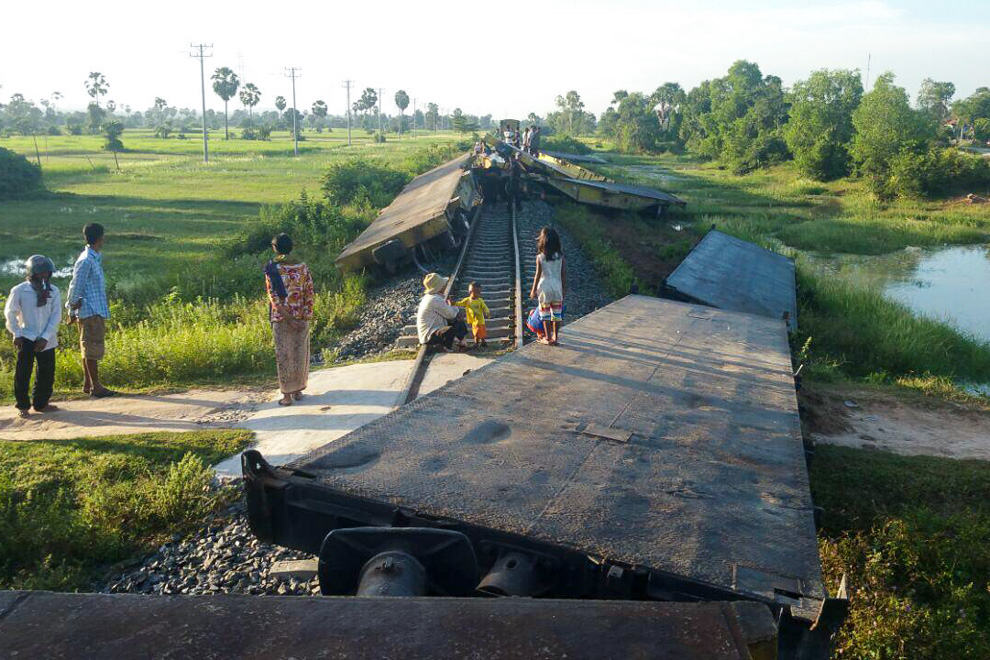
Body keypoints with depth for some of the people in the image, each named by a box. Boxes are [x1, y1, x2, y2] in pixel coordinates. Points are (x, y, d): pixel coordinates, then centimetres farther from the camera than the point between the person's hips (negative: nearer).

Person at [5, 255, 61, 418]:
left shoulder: (53, 291, -2)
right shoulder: (19, 291, -6)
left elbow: (56, 316, -3)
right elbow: (10, 313, 4)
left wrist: (45, 337, -10)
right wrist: (17, 334, -2)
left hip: (47, 340, 2)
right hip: (26, 338, -2)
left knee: (47, 373, 6)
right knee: (23, 373, 0)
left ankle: (41, 404, 21)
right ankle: (23, 406, 12)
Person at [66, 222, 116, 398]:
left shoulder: (95, 258, 12)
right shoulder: (86, 260, -17)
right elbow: (76, 287, -13)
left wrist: (72, 311, 17)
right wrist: (73, 310, -6)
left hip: (96, 310, 9)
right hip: (91, 312, -9)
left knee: (89, 348, 14)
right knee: (93, 348, -4)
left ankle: (87, 383, 23)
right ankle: (96, 386, 2)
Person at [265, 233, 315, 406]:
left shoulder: (272, 268, -7)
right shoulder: (302, 267, 0)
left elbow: (274, 296, -14)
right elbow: (309, 293, -4)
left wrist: (288, 318, -14)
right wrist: (306, 317, -4)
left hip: (281, 318, -2)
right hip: (301, 317, 2)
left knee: (284, 355, 6)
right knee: (300, 353, 13)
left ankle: (287, 395, 9)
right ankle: (298, 390, 21)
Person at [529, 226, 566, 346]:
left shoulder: (540, 257, -9)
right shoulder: (560, 256, -2)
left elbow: (538, 275, -7)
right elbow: (563, 274, 1)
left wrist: (533, 290, 3)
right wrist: (563, 289, 11)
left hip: (544, 286, -2)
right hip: (557, 286, 3)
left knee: (545, 313, 6)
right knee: (556, 312, 10)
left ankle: (548, 338, 9)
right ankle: (555, 337, 14)